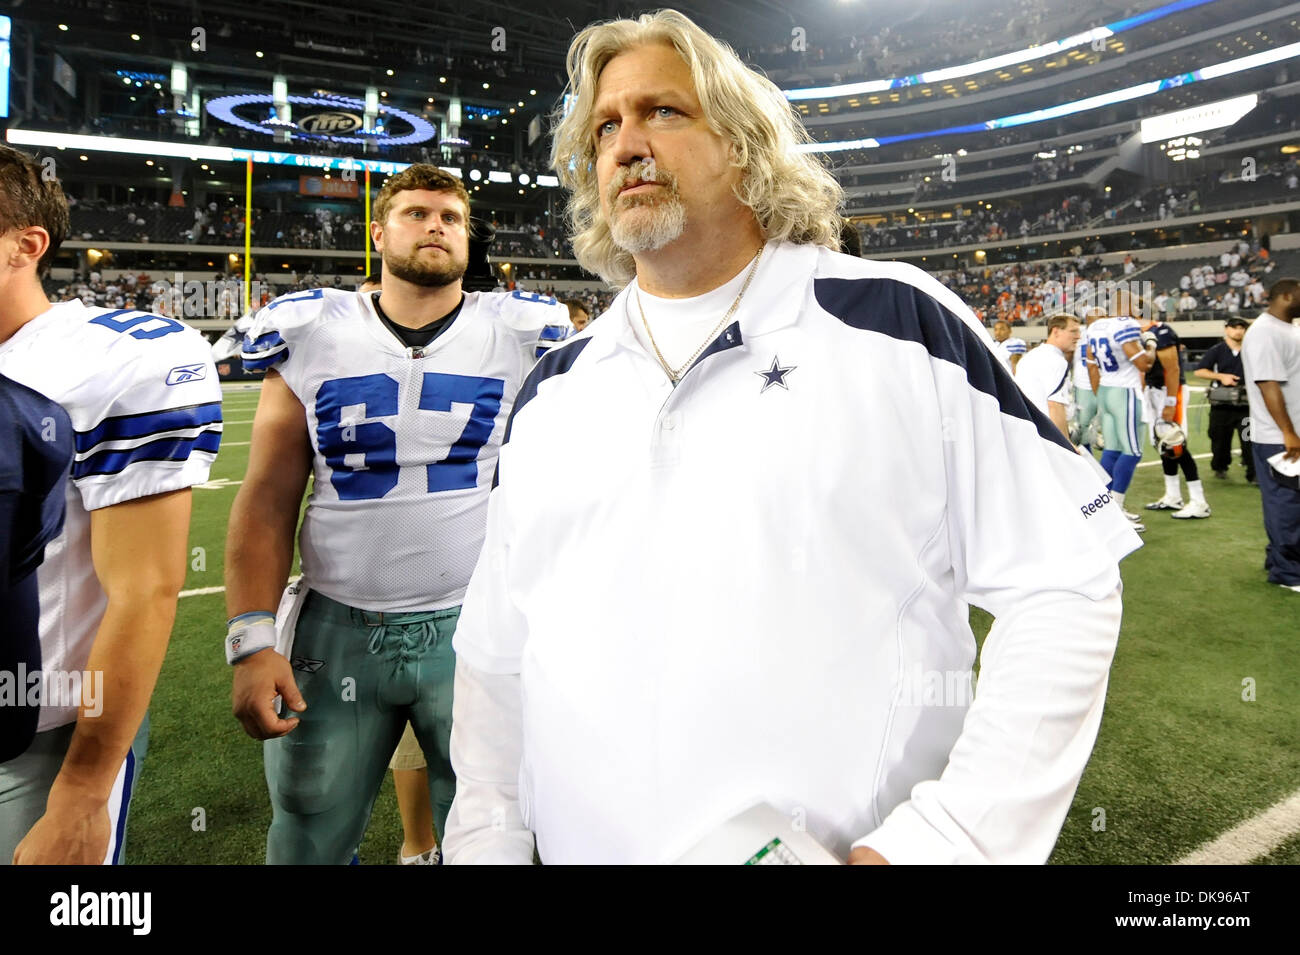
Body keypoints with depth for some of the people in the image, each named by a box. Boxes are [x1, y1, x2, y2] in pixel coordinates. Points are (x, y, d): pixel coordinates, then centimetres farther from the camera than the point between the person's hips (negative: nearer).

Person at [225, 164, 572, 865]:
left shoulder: (523, 339, 1)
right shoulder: (312, 338, 4)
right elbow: (268, 501, 3)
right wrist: (250, 640, -5)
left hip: (477, 628, -1)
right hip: (335, 630, 2)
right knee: (307, 844, 17)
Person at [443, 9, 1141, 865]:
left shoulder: (894, 323, -8)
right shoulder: (552, 391, 4)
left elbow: (1063, 587, -10)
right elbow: (496, 654, 8)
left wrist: (940, 844, -17)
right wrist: (487, 843, 3)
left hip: (849, 842, -3)